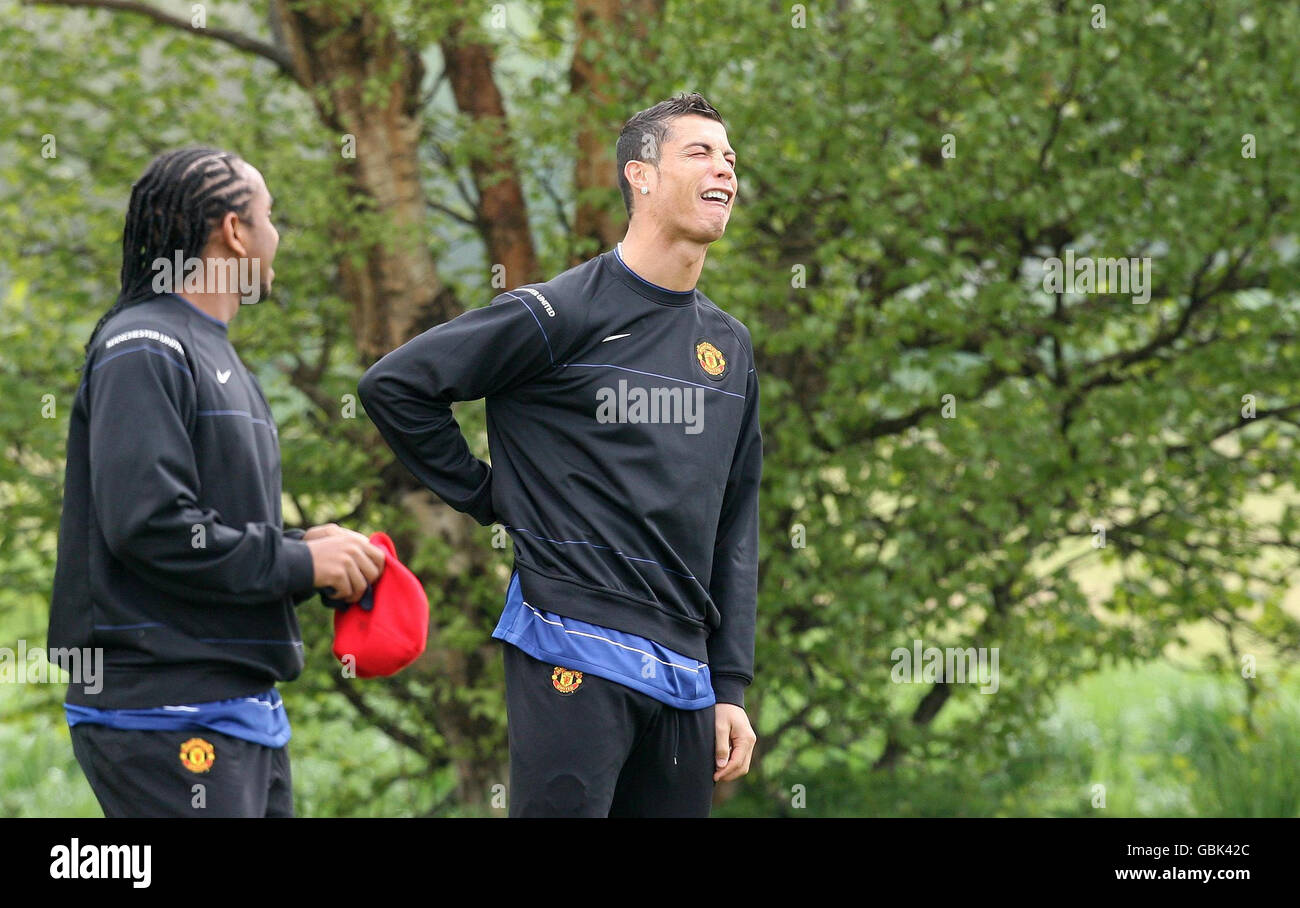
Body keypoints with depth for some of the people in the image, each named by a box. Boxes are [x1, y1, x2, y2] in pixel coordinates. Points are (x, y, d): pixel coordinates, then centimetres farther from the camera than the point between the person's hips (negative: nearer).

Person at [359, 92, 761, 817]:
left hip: (685, 673, 7)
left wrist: (730, 687, 12)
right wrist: (488, 497, 0)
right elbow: (394, 384, -4)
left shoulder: (731, 346, 16)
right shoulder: (564, 313, -5)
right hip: (575, 651, -7)